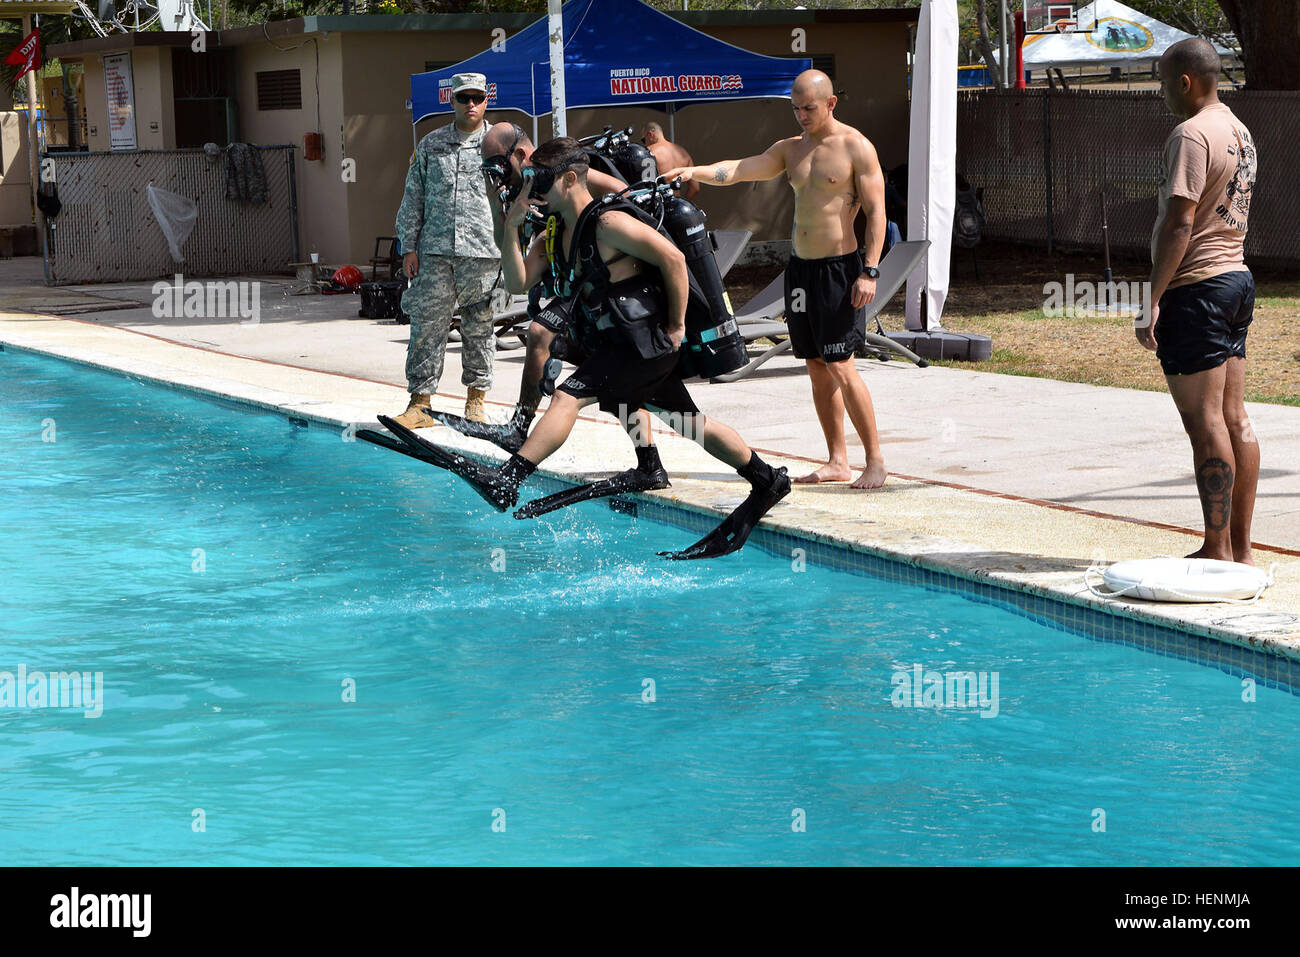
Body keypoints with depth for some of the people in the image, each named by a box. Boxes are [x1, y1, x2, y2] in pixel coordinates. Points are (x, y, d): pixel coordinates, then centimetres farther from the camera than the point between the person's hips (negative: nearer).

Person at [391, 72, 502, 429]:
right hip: (435, 252, 1)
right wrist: (409, 247, 6)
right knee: (427, 325, -2)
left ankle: (475, 400, 16)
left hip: (483, 252, -1)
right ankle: (420, 403, 2)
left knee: (479, 327, 5)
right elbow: (412, 199, 13)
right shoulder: (431, 144, 12)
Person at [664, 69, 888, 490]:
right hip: (800, 266, 7)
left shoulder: (856, 148, -7)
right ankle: (837, 462, 14)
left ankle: (875, 460, -4)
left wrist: (869, 271, -17)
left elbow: (876, 211, -10)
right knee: (817, 367, 7)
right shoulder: (791, 149, 12)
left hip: (839, 267, -7)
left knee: (840, 366, -11)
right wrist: (694, 171, -17)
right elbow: (739, 170, 1)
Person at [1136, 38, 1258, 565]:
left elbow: (1180, 224, -21)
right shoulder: (1239, 131, 16)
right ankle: (1240, 547, 14)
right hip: (1237, 276, 10)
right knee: (1235, 419, 10)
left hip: (1196, 285, -10)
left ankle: (1218, 549, -4)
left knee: (1205, 422, -6)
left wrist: (1153, 300, -19)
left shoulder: (1191, 135, -15)